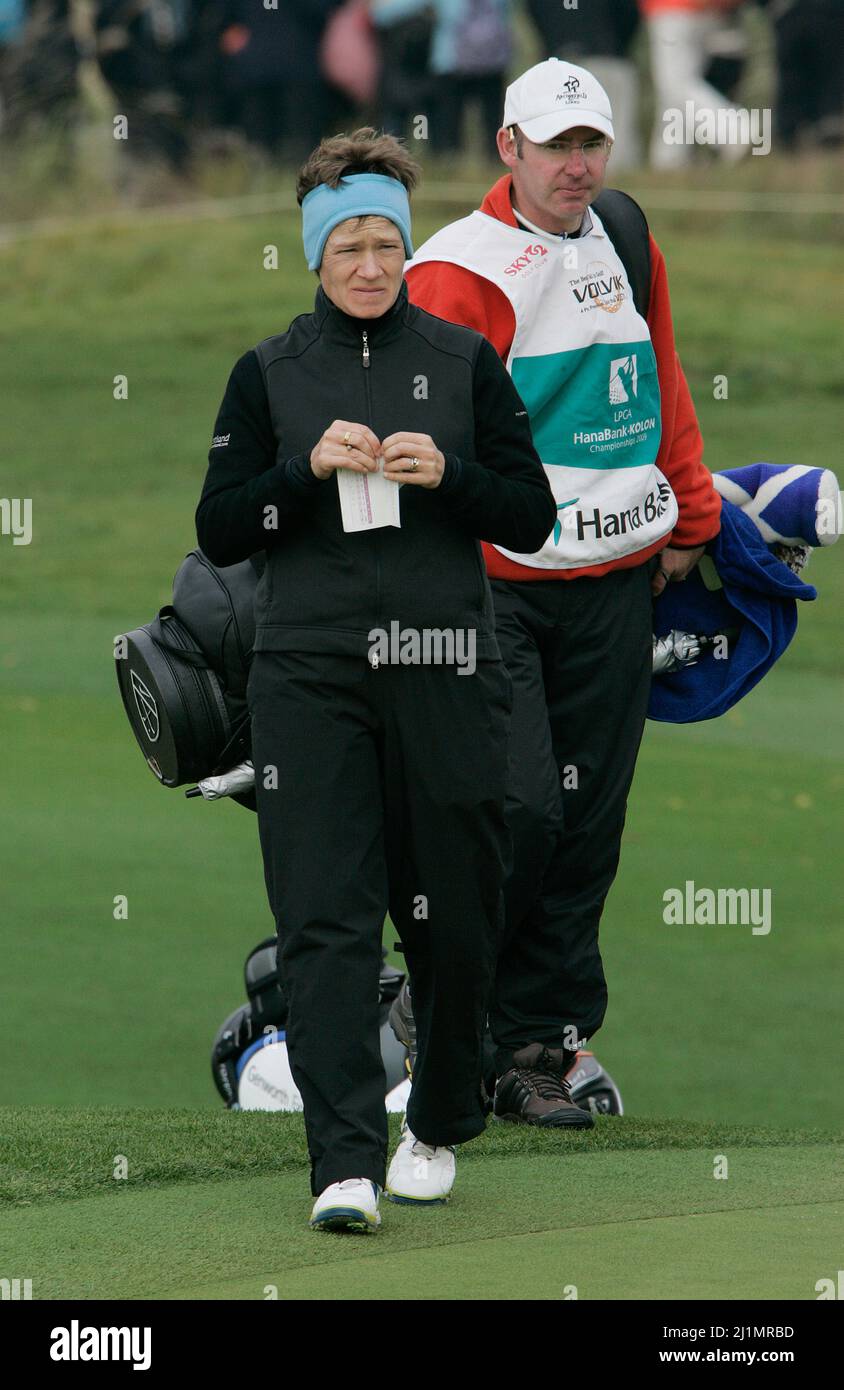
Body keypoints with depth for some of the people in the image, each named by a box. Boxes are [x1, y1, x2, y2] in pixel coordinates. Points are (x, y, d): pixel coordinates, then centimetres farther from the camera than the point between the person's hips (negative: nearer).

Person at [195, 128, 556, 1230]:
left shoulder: (465, 363, 8)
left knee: (454, 922, 6)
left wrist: (449, 474, -10)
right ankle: (346, 1164, -15)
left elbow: (533, 520, 8)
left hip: (446, 675, 1)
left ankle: (438, 1129, 27)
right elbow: (218, 531, 6)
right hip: (308, 676, -1)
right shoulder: (269, 374, 8)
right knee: (324, 920, -10)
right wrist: (308, 468, -10)